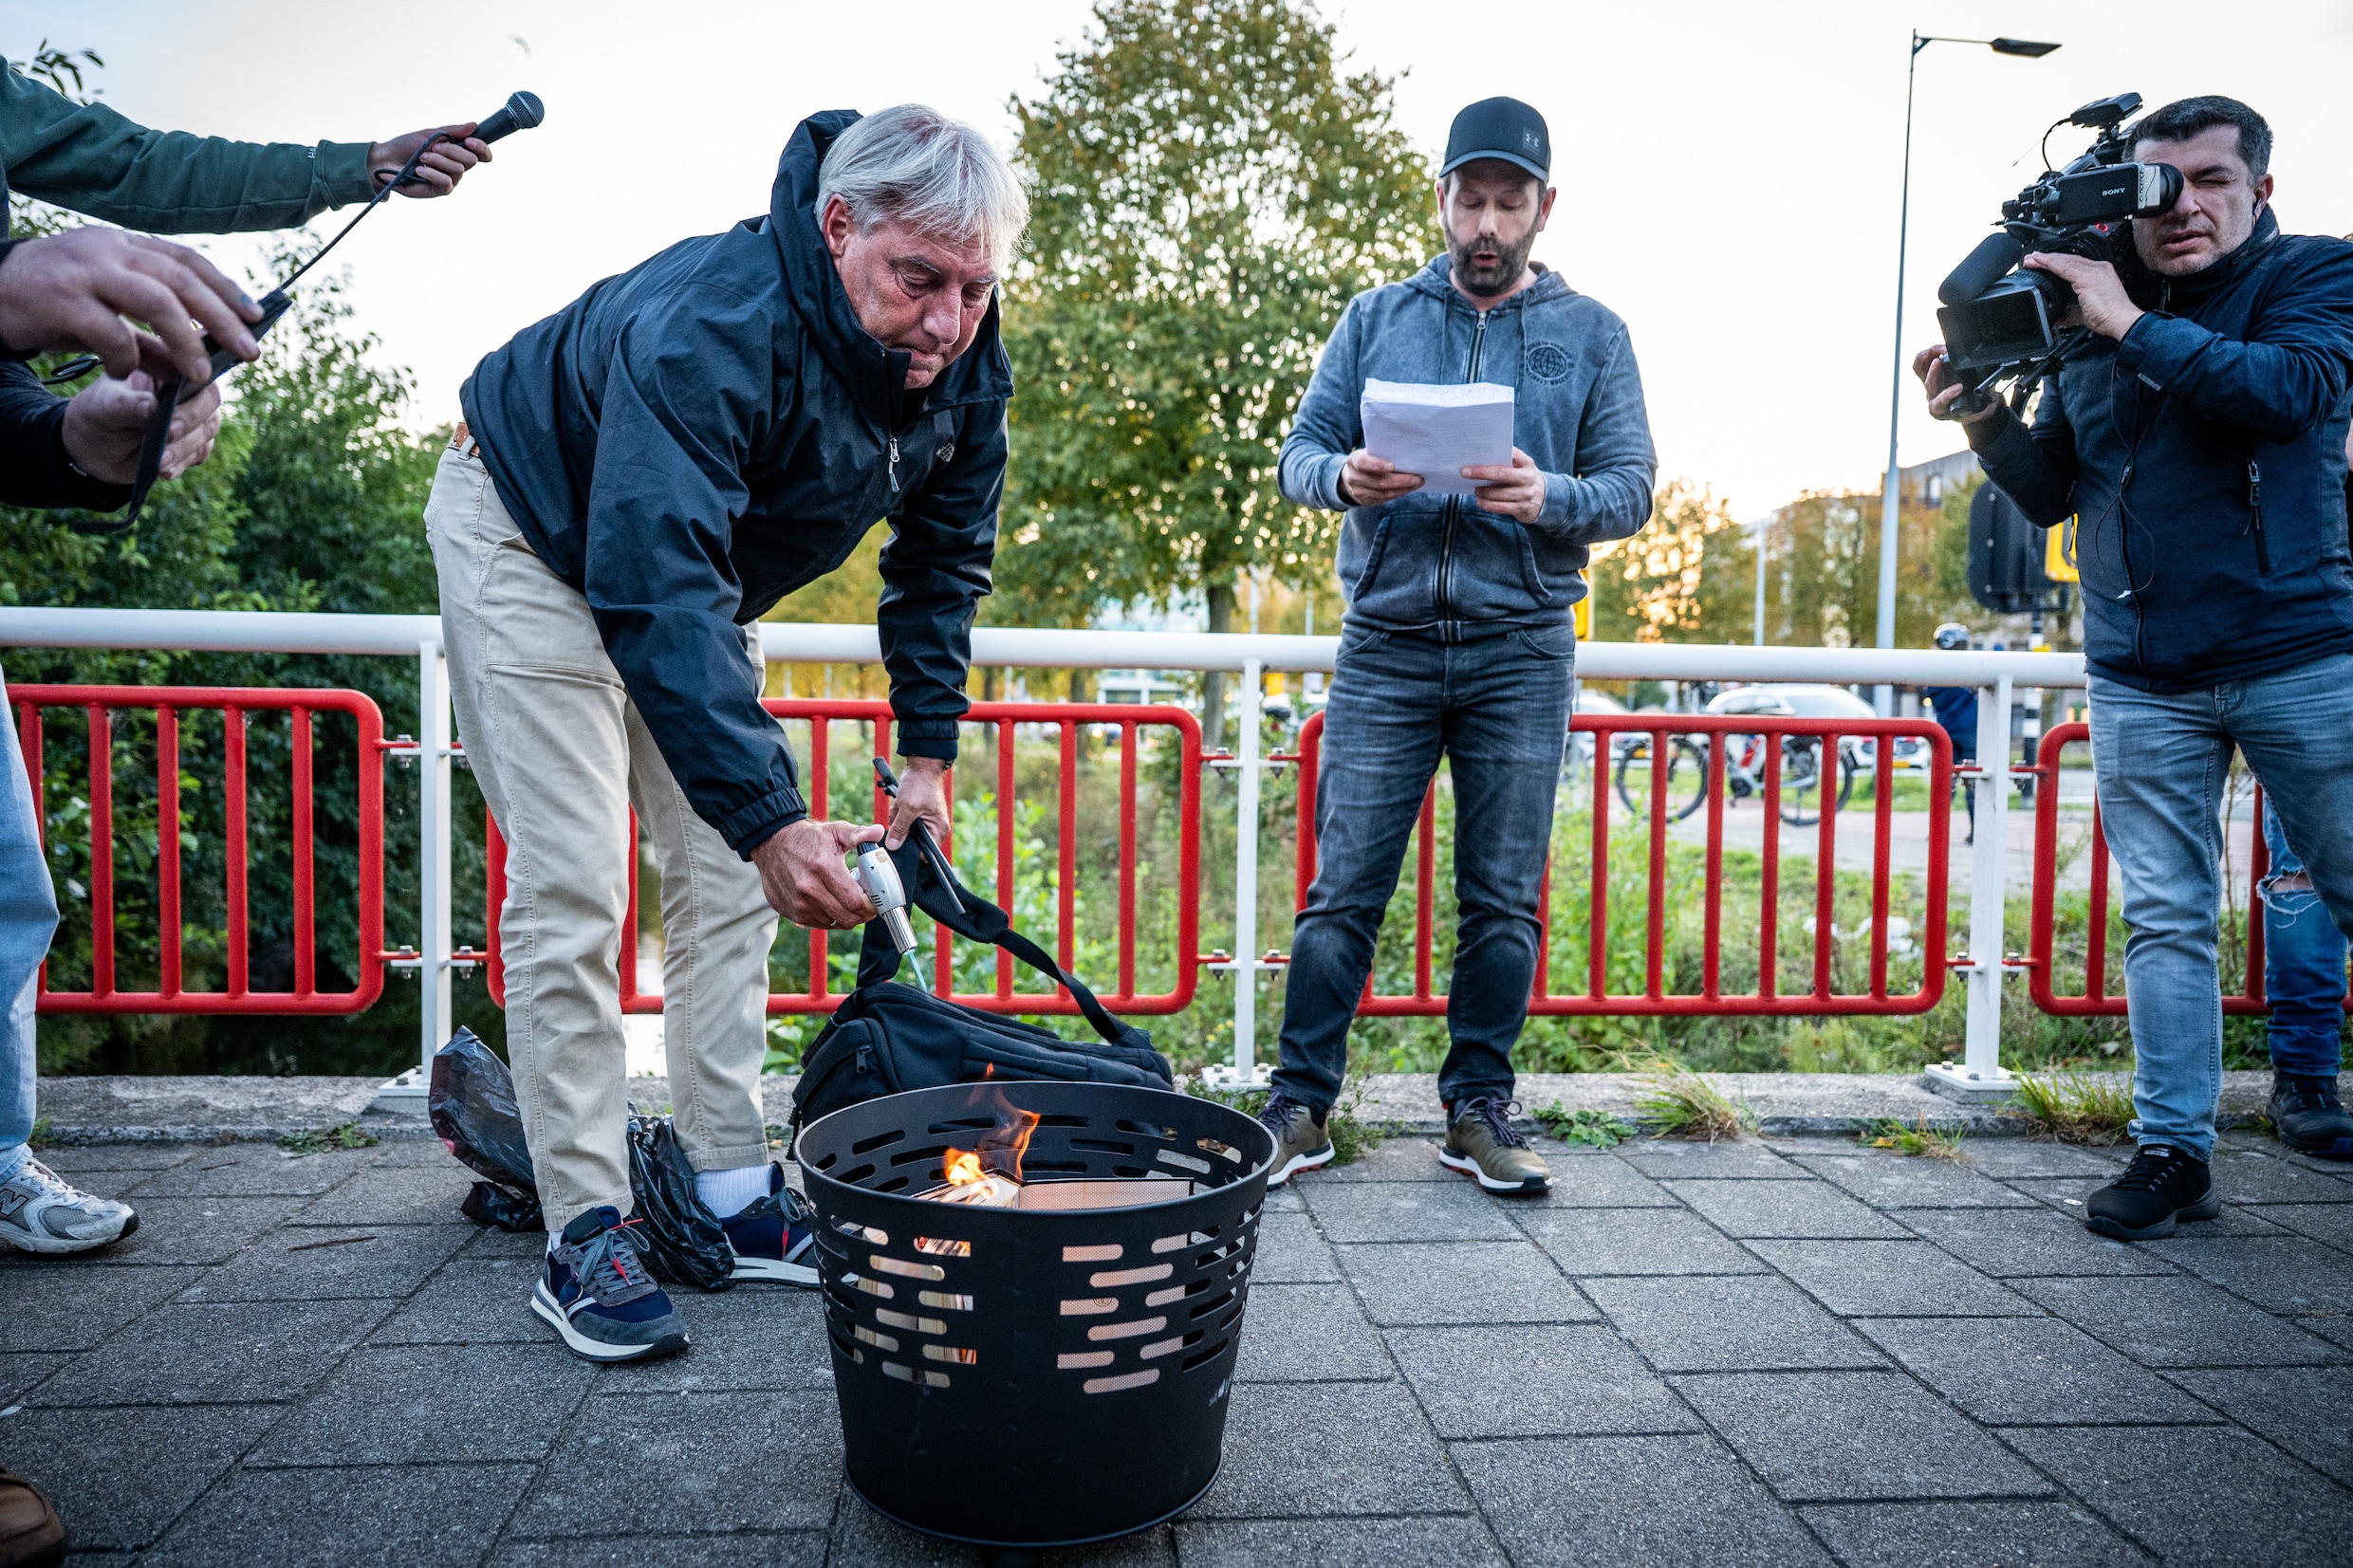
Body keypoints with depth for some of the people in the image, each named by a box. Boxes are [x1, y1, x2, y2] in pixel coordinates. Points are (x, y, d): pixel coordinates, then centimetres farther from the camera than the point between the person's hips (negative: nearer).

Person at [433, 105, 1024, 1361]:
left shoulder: (965, 366, -17)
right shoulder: (703, 329, -39)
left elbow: (945, 555, -2)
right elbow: (656, 595, -46)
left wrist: (927, 750, -8)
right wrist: (770, 817, -53)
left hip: (695, 567, 7)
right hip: (535, 537, -6)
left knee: (726, 875, 2)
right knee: (569, 888, -13)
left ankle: (735, 1196, 9)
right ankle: (584, 1234, -6)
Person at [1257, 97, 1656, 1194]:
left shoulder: (1590, 334, 9)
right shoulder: (1377, 318, 11)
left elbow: (1633, 487, 2)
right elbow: (1298, 451, 6)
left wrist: (1547, 499, -20)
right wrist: (1342, 476, -17)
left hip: (1520, 650, 0)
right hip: (1385, 646, 0)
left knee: (1503, 899, 4)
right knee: (1344, 890, -1)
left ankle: (1479, 1111, 17)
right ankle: (1301, 1105, 9)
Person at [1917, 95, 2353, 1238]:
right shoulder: (2084, 311, 11)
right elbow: (2052, 494, 12)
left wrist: (2131, 326, -19)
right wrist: (1988, 420, -5)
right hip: (2142, 680, 3)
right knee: (2165, 918, 4)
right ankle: (2173, 1150, 10)